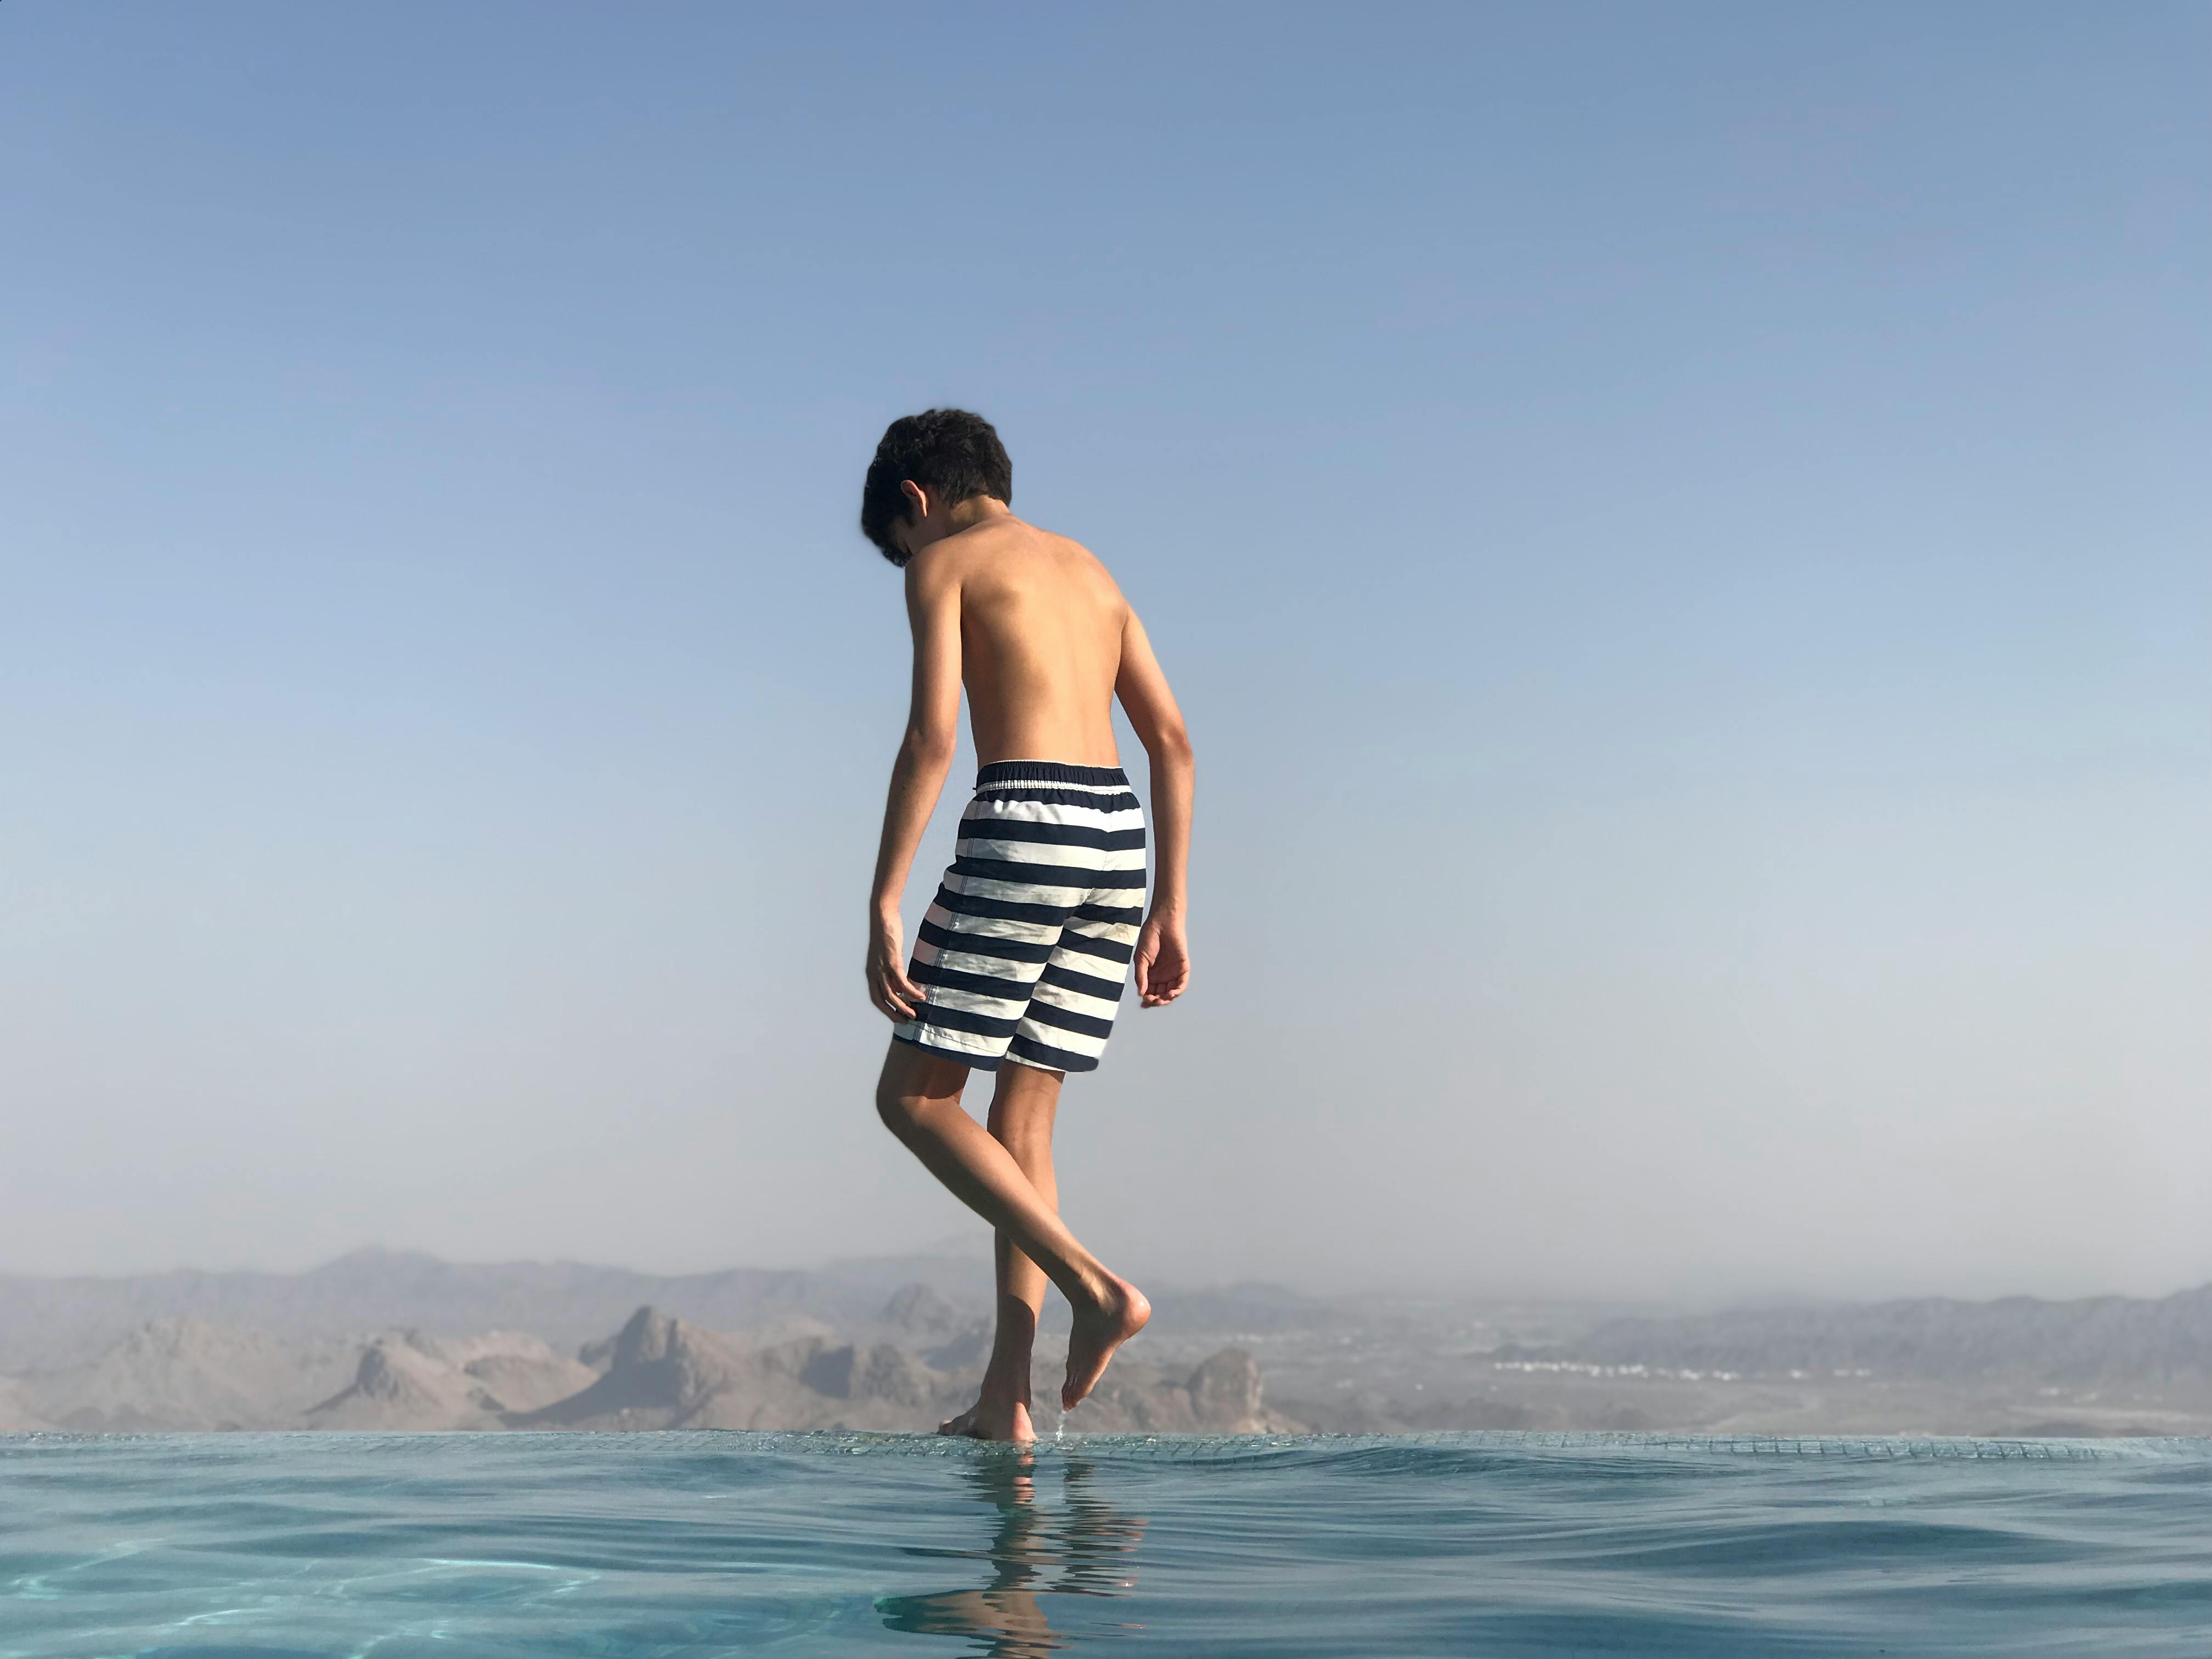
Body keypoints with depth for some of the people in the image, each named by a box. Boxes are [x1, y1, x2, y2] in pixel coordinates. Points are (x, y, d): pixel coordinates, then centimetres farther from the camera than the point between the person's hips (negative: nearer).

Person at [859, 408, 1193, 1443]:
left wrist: (882, 907, -11)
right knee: (1022, 1116, 11)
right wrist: (1169, 910, 18)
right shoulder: (1090, 570, 24)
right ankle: (1005, 1399, 8)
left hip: (1023, 825, -7)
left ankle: (1098, 1288, -9)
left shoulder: (944, 560, 4)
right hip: (1118, 835, 7)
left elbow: (931, 737, -10)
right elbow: (1173, 744, 18)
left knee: (915, 1098, 3)